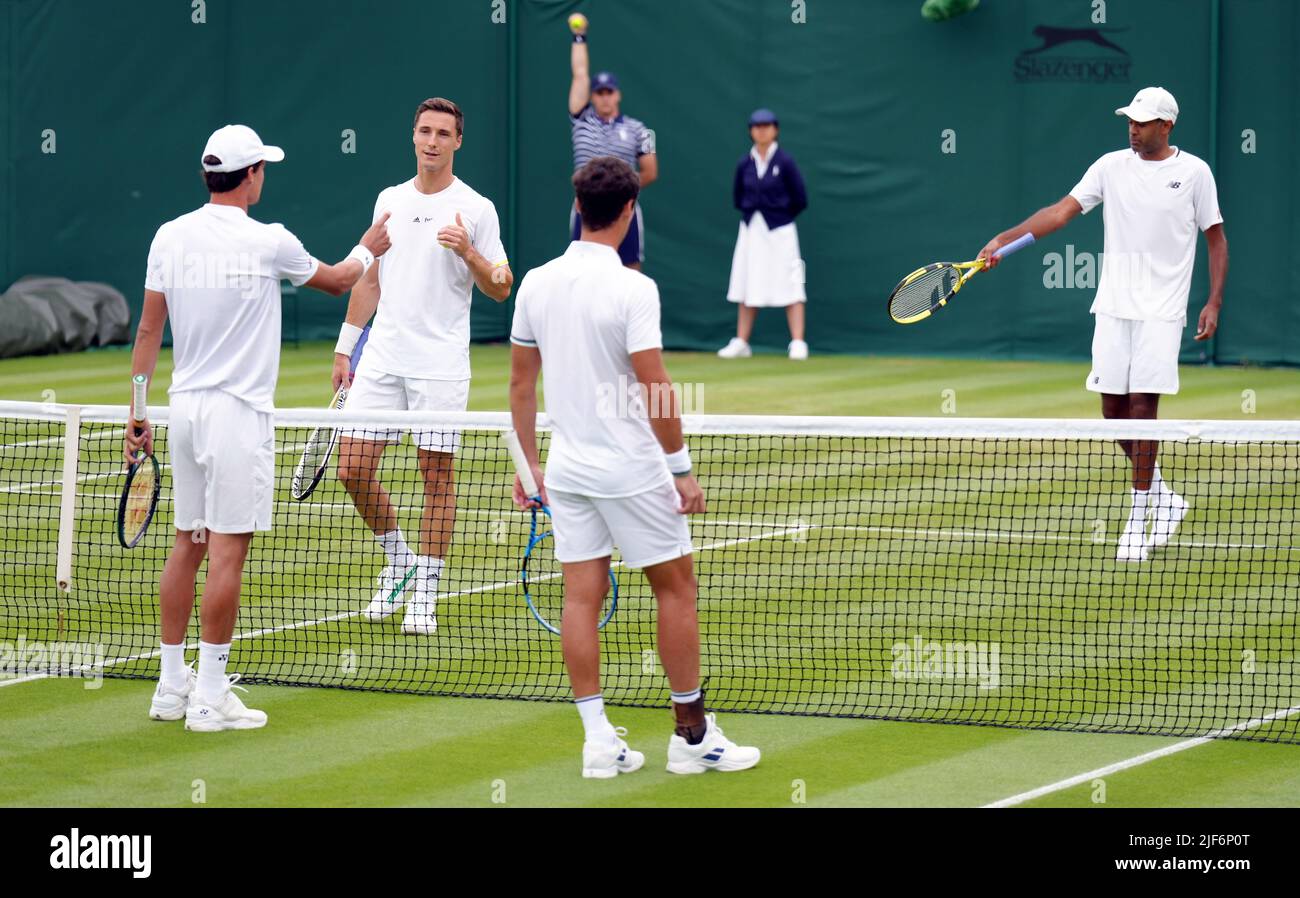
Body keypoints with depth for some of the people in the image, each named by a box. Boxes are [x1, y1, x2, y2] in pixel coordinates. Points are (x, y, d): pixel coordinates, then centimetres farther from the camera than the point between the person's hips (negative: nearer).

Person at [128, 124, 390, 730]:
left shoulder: (170, 237, 3)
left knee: (188, 544, 13)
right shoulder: (267, 243, -10)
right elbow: (337, 280, 9)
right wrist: (368, 250, 30)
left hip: (184, 407, 6)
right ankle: (210, 697, -4)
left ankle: (172, 687, 16)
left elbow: (148, 329, 6)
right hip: (238, 412, -6)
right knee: (228, 550, -3)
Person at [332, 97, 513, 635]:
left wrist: (469, 253, -20)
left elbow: (501, 289, -2)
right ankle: (398, 562, 21)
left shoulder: (475, 209, -1)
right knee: (354, 470, -1)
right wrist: (345, 346, 17)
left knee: (437, 475, -1)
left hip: (440, 363, -4)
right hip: (382, 359, 4)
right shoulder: (389, 201, 12)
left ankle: (425, 594, 7)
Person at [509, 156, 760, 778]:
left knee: (582, 597, 6)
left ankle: (598, 741, 5)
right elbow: (656, 391, -18)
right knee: (675, 588, 6)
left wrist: (528, 465, 17)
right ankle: (692, 736, 10)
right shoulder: (632, 289, -16)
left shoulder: (537, 284, 2)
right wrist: (682, 469, -11)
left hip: (567, 470, 6)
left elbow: (521, 383, 9)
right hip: (632, 470, -6)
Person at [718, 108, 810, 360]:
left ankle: (798, 343, -7)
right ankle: (741, 343, 15)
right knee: (746, 286, 8)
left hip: (780, 230, -4)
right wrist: (753, 212, 5)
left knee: (789, 285, -7)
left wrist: (778, 213, 3)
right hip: (750, 229, 4)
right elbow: (738, 198, 14)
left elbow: (800, 200, -5)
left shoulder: (784, 162, -8)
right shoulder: (744, 164, 4)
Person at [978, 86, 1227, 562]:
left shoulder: (1194, 172, -1)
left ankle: (1138, 521, -3)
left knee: (1143, 407, -10)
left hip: (1161, 310, -4)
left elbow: (1216, 238, 5)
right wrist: (1005, 239, -13)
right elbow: (1062, 210, -1)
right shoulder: (1111, 166, 5)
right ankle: (1163, 498, 24)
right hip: (1113, 308, 4)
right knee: (1114, 408, 3)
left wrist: (1214, 302, -3)